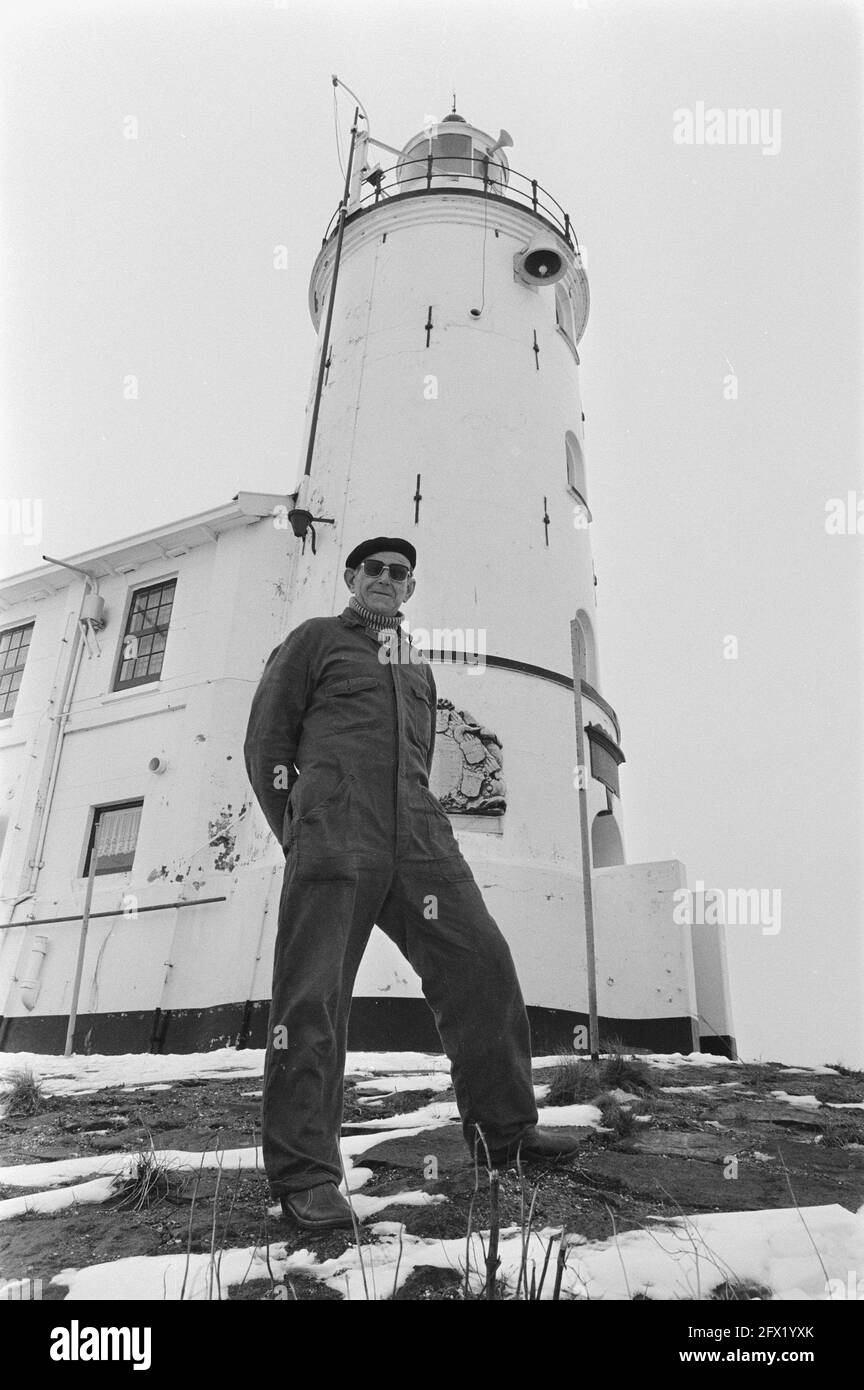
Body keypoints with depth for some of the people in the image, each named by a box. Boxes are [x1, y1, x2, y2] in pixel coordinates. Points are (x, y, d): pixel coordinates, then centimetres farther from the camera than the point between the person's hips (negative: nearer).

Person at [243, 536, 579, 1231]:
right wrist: (299, 838, 2)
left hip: (418, 842, 5)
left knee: (479, 959, -3)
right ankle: (304, 1175, 1)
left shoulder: (417, 668, 27)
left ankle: (503, 1129, 10)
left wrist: (416, 832, 17)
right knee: (313, 999, -7)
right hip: (332, 835, -5)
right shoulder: (315, 640, 11)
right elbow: (267, 741, 6)